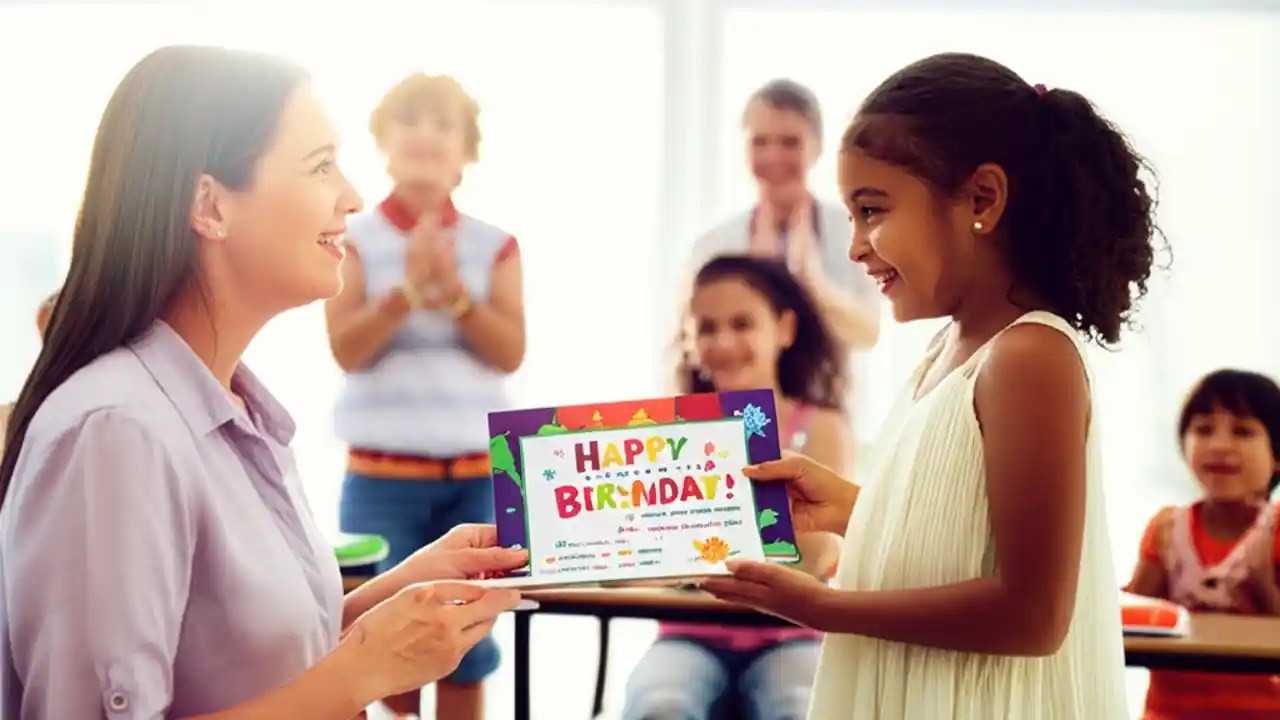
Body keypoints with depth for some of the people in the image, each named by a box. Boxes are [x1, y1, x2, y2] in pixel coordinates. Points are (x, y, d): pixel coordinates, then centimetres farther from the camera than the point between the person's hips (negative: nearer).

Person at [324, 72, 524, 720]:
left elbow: (510, 352, -4)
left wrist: (456, 296, -18)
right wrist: (407, 293, -21)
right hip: (383, 474, -1)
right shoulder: (357, 239, 0)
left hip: (477, 474, 2)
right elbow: (346, 348, -8)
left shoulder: (494, 246, 4)